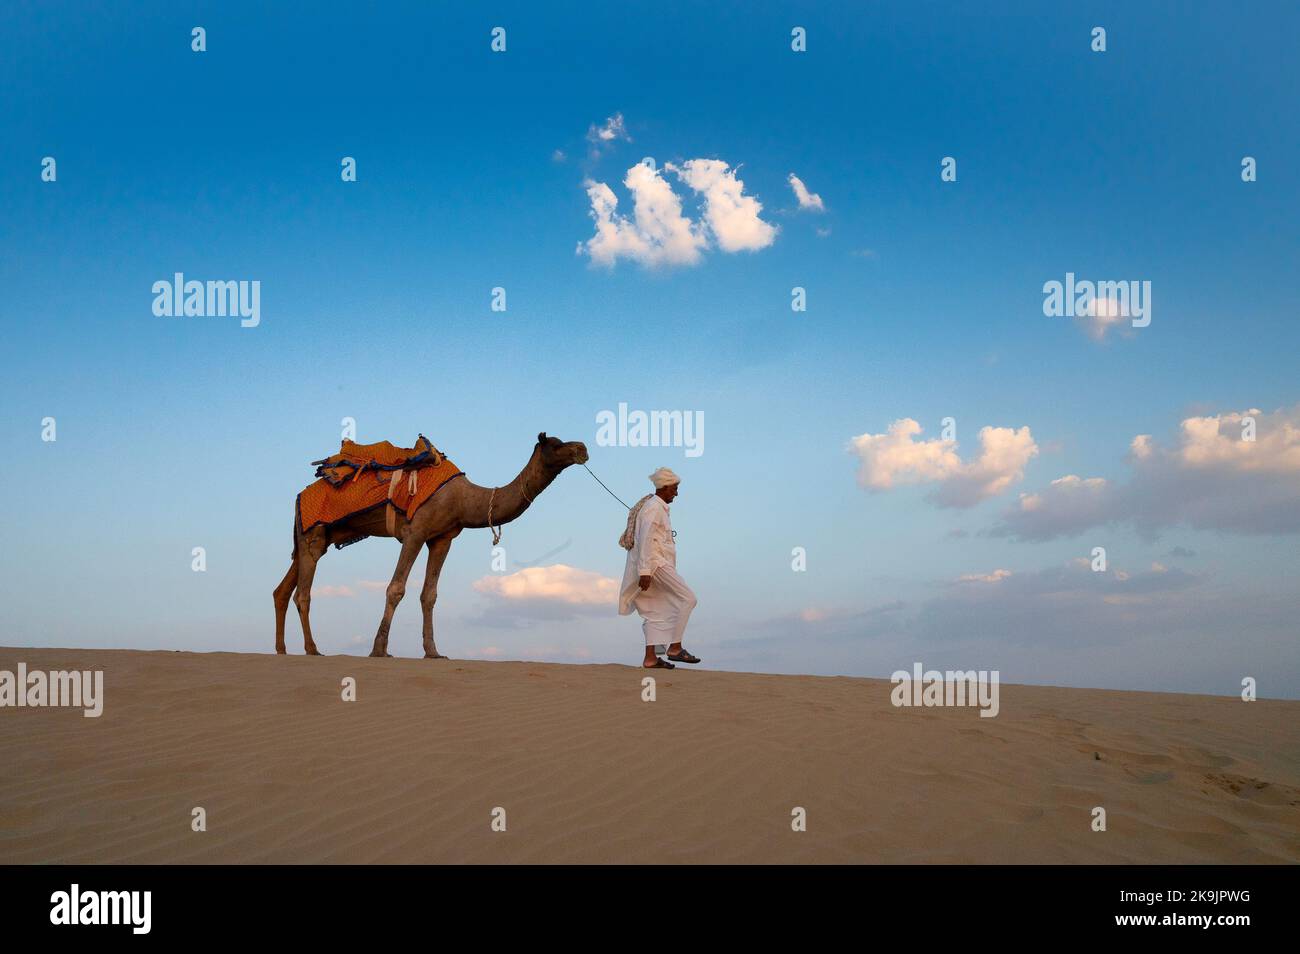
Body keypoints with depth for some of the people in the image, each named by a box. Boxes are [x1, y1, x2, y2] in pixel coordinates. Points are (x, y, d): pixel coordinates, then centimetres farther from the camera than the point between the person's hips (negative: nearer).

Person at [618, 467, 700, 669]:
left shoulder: (657, 507, 20)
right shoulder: (653, 508, -12)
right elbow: (645, 541, -20)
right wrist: (645, 572, -25)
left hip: (655, 564, 10)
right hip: (653, 563, -10)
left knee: (657, 612, 6)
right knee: (687, 599, -11)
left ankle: (650, 658, 3)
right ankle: (675, 648, -11)